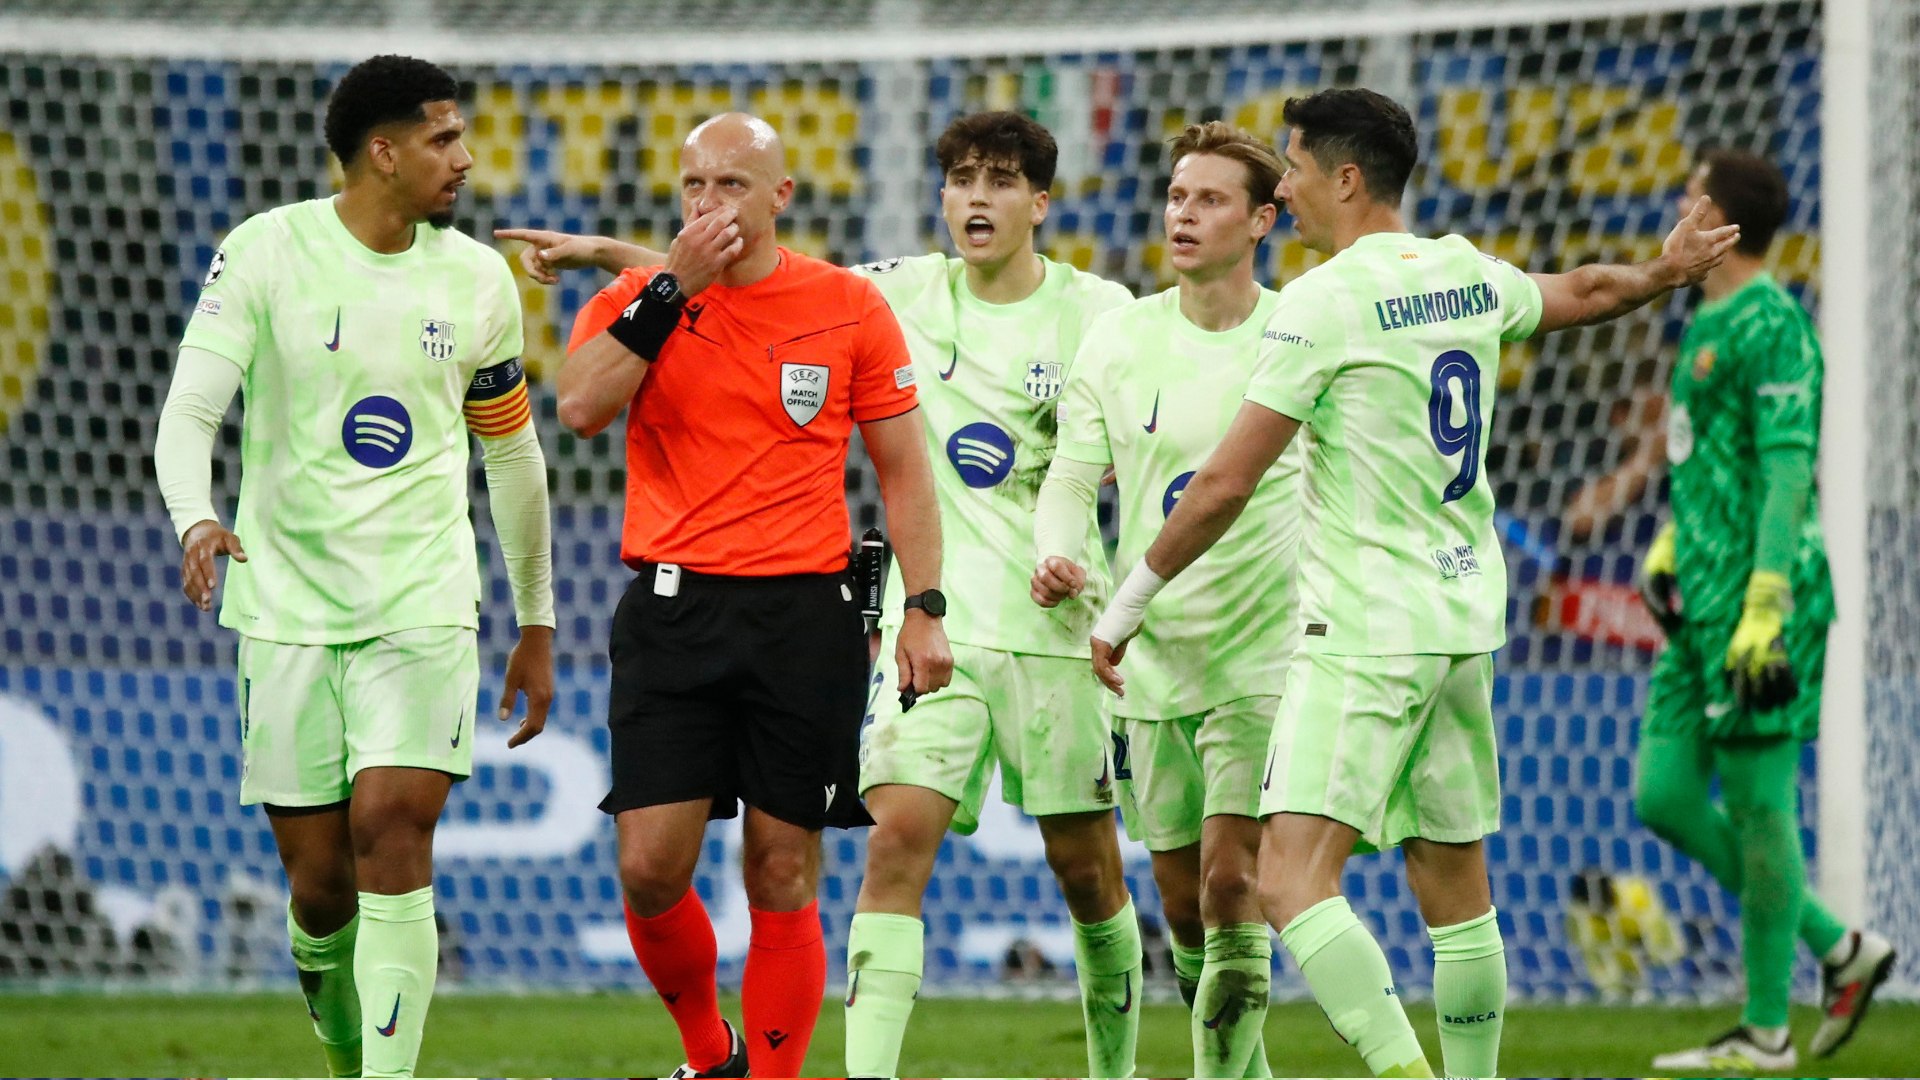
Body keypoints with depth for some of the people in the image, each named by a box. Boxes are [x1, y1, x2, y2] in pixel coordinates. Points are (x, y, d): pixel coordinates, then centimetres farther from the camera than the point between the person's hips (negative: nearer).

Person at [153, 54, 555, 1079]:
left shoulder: (475, 278, 5)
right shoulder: (265, 254, -5)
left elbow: (511, 451, 17)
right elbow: (187, 412, -9)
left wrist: (537, 622, 20)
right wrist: (196, 520, -31)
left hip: (424, 603, 1)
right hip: (288, 600, -1)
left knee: (392, 826, -18)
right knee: (316, 873, 2)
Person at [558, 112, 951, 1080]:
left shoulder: (849, 307, 4)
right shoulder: (638, 299, 5)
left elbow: (903, 467, 8)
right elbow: (581, 405, -14)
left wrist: (923, 608, 0)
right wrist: (672, 288, -14)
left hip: (804, 614, 0)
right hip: (672, 609, 0)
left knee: (782, 874, 0)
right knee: (650, 865, -7)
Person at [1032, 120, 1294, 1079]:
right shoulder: (1119, 339, 3)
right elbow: (1072, 476, 4)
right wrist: (1057, 556, -17)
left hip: (1266, 653, -4)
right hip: (1151, 661, 4)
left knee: (1231, 883, -16)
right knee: (1184, 903, 9)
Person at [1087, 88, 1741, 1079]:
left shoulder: (1325, 299, -12)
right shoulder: (1467, 275, 9)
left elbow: (1224, 486, -13)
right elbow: (1582, 293, 32)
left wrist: (1125, 606, -3)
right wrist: (1666, 272, 55)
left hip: (1368, 633, -8)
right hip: (1465, 617, 8)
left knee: (1292, 877, -16)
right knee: (1454, 882, 14)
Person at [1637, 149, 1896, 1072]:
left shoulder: (1771, 327, -12)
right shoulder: (1708, 323, 18)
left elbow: (1788, 470, -18)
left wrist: (1765, 608, -24)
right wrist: (1668, 546, 19)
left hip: (1758, 601, -10)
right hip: (1704, 601, 10)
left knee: (1757, 804, -4)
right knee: (1665, 796, 7)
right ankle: (1838, 949, 15)